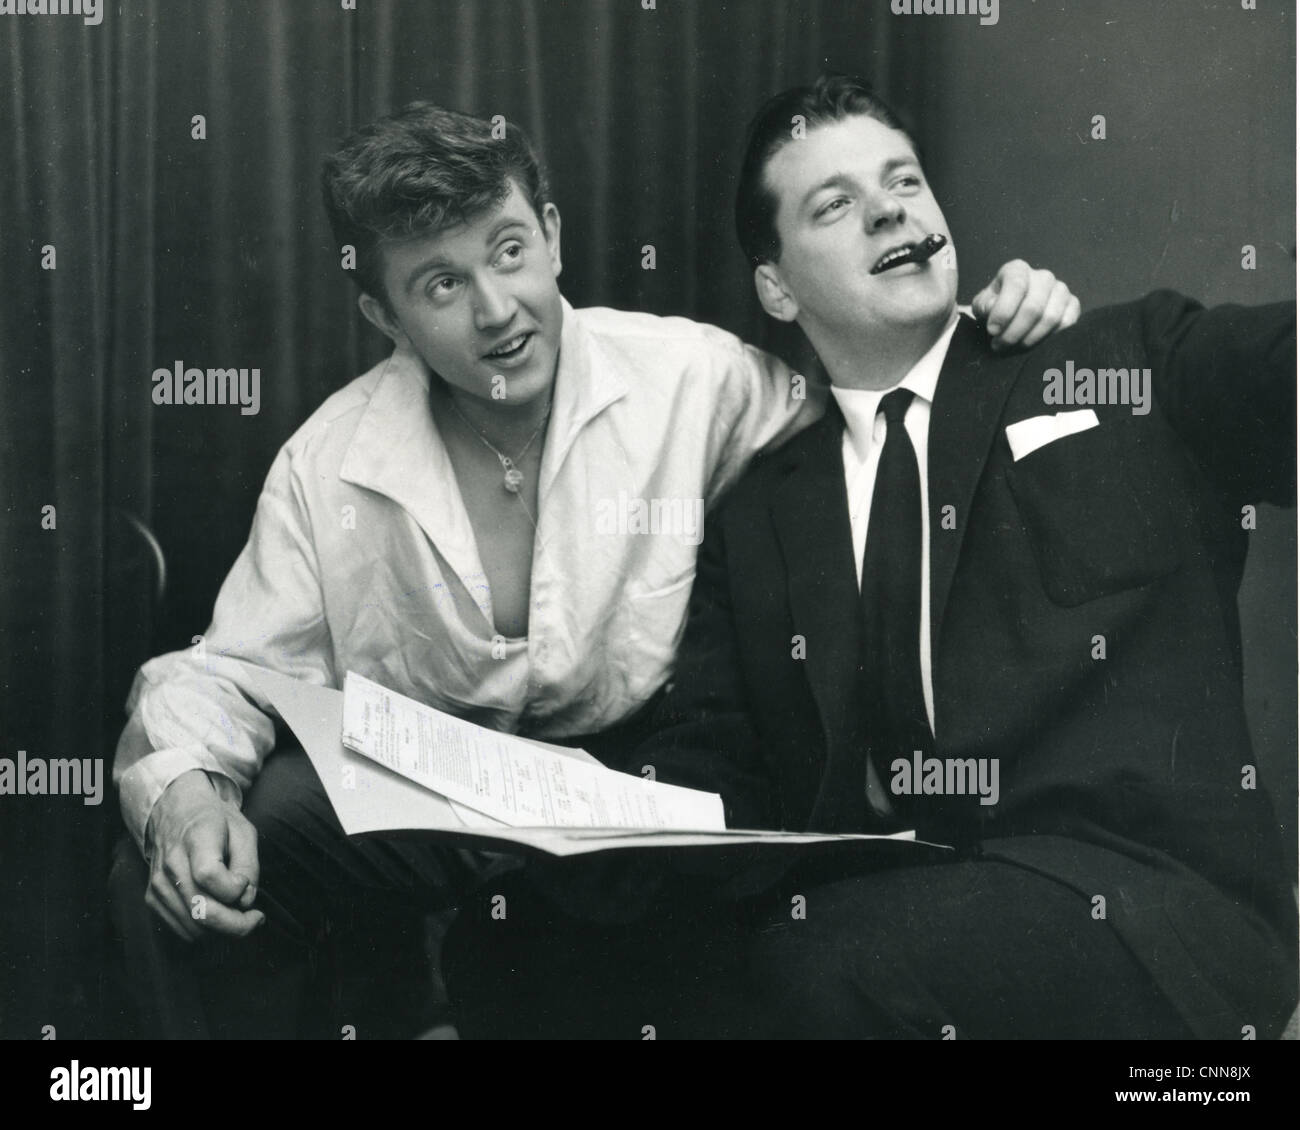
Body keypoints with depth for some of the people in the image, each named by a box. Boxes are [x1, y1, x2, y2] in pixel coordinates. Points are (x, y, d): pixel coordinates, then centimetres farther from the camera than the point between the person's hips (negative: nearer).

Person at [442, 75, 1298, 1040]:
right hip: (859, 903, 4)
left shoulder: (1143, 370, 8)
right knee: (509, 934, -14)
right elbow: (707, 772, 11)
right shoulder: (757, 517, 17)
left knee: (824, 964, -33)